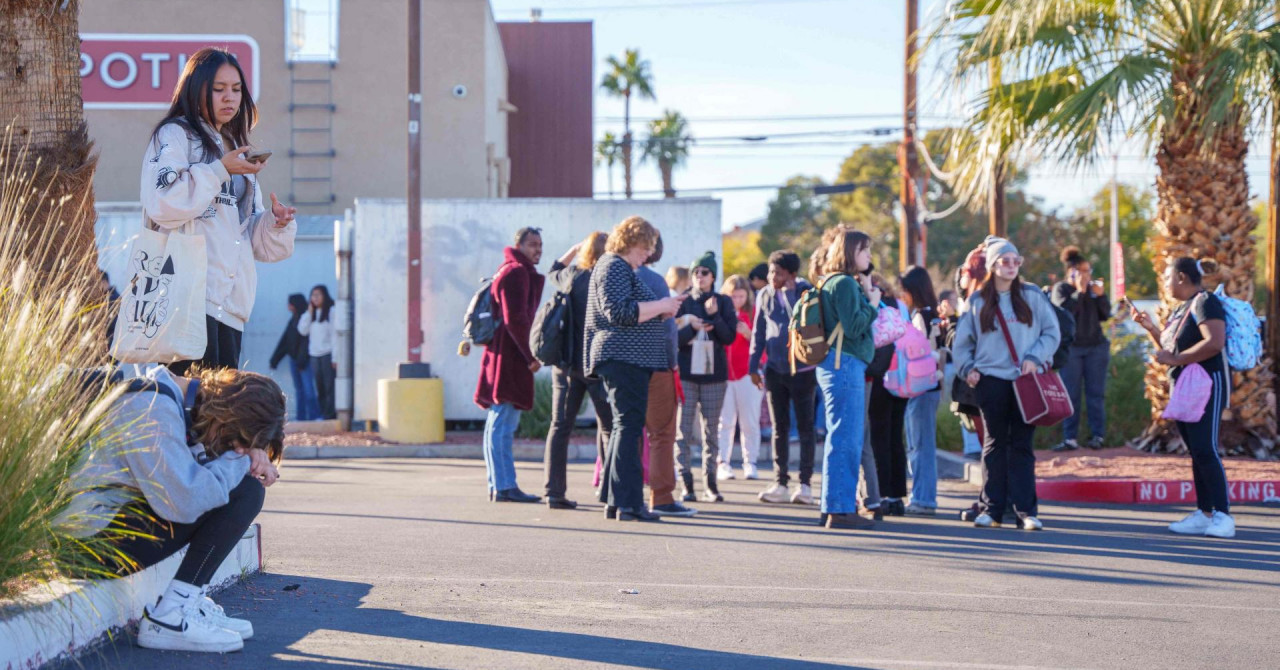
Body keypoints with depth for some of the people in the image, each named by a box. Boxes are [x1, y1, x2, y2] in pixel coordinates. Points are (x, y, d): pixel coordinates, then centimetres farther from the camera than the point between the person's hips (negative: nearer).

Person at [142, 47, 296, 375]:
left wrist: (276, 222, 3)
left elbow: (252, 237, 25)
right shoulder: (174, 135, 4)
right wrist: (220, 171, -13)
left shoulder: (235, 150, 26)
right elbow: (162, 204, -14)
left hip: (230, 304, 7)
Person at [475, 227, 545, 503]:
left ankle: (498, 485, 18)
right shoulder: (516, 273, -11)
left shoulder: (513, 272, 22)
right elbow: (515, 318, -20)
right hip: (510, 358, -11)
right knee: (503, 424, -11)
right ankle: (504, 486, -12)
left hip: (501, 355, 11)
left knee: (499, 424, 12)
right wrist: (531, 356, -16)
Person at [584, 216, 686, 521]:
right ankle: (628, 503, -14)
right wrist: (661, 306, -14)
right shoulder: (614, 267, -10)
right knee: (629, 426, -12)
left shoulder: (621, 268, 23)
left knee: (624, 426, 12)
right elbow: (618, 312, -22)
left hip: (627, 359, 11)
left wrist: (661, 310, 16)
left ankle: (613, 501, 16)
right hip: (624, 357, -11)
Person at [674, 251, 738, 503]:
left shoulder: (724, 303, 7)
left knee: (711, 430, 4)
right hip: (685, 371, -1)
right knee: (684, 430, -4)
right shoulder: (682, 302, 5)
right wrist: (691, 328, -16)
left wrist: (714, 316, -15)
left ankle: (710, 484, 8)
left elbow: (730, 337, -2)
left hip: (714, 372, 1)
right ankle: (686, 484, 0)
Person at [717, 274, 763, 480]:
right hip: (723, 371, 0)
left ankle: (750, 463, 6)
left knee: (750, 421, 0)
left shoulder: (754, 313, 4)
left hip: (747, 372, 0)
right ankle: (723, 463, 3)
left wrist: (748, 334, -15)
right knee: (724, 420, -1)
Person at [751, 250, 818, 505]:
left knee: (805, 427, 2)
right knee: (779, 428, 8)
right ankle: (780, 484, 12)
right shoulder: (764, 296, 7)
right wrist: (753, 366, 10)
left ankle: (805, 484, 6)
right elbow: (759, 333, 12)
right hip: (774, 370, 4)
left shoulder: (805, 292, -5)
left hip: (802, 369, -4)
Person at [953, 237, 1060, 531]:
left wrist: (1035, 357, -8)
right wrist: (967, 368, -2)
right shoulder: (977, 301, 7)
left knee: (1022, 445, 0)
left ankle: (1025, 510, 1)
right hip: (992, 378, 1)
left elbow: (1052, 332, 6)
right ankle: (991, 508, 7)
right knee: (995, 444, 4)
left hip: (1026, 379, 0)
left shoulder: (1032, 296, 5)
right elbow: (962, 341, 12)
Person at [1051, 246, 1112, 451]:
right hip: (1070, 347, -2)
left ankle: (1098, 436, 4)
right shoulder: (1061, 289, 1)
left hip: (1096, 346, 2)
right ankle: (1070, 438, -2)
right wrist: (1079, 292, -16)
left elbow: (1106, 315, 6)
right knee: (1071, 394, -3)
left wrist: (1101, 296, -8)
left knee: (1096, 393, 1)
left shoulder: (1094, 288, 9)